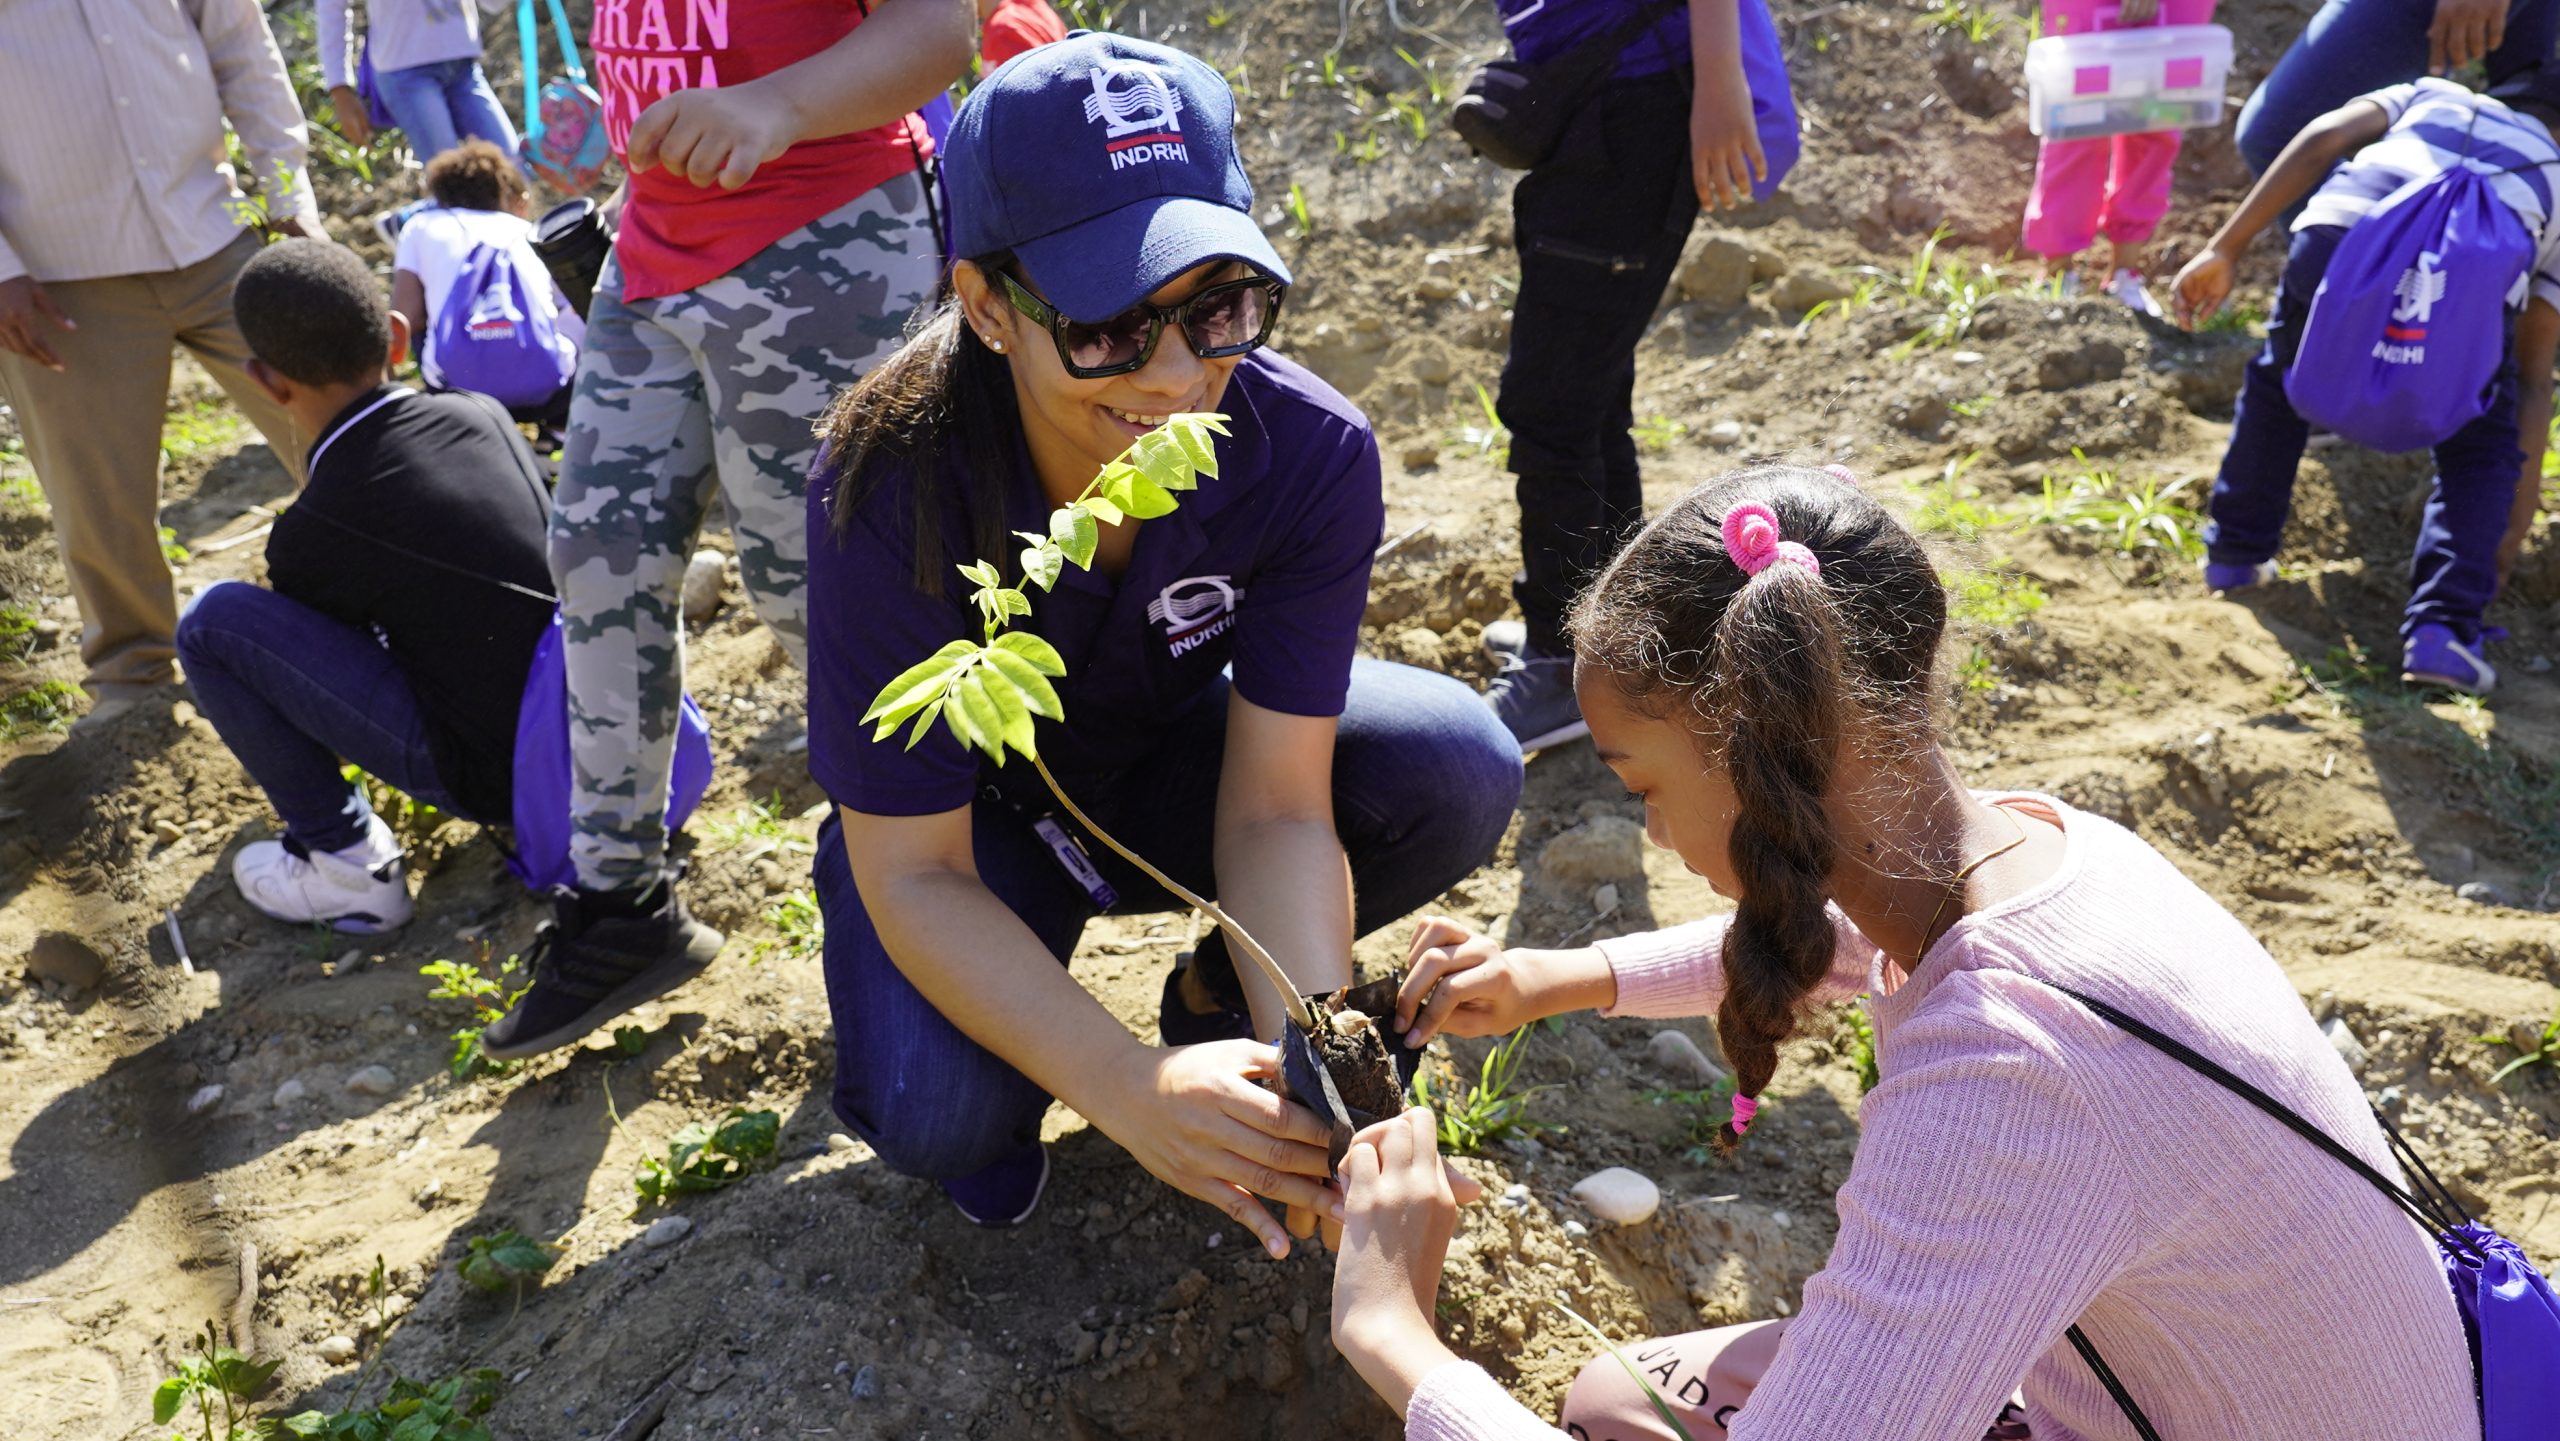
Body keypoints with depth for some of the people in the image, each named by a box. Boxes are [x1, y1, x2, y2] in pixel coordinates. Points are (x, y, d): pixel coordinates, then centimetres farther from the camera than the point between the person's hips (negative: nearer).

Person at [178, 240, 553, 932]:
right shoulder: (484, 416, 0)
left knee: (211, 622, -4)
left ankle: (346, 864, 5)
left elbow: (313, 642, 6)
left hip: (490, 777, -7)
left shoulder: (311, 535, -15)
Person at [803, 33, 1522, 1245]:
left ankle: (1216, 993, 4)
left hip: (1171, 760, 3)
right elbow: (915, 876, -29)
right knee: (936, 1116, -30)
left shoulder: (1312, 455, -26)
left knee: (1459, 773, -23)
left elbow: (1278, 808, -24)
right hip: (966, 808, -2)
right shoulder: (890, 487, -32)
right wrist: (1126, 1089, -42)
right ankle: (1022, 1053, 9)